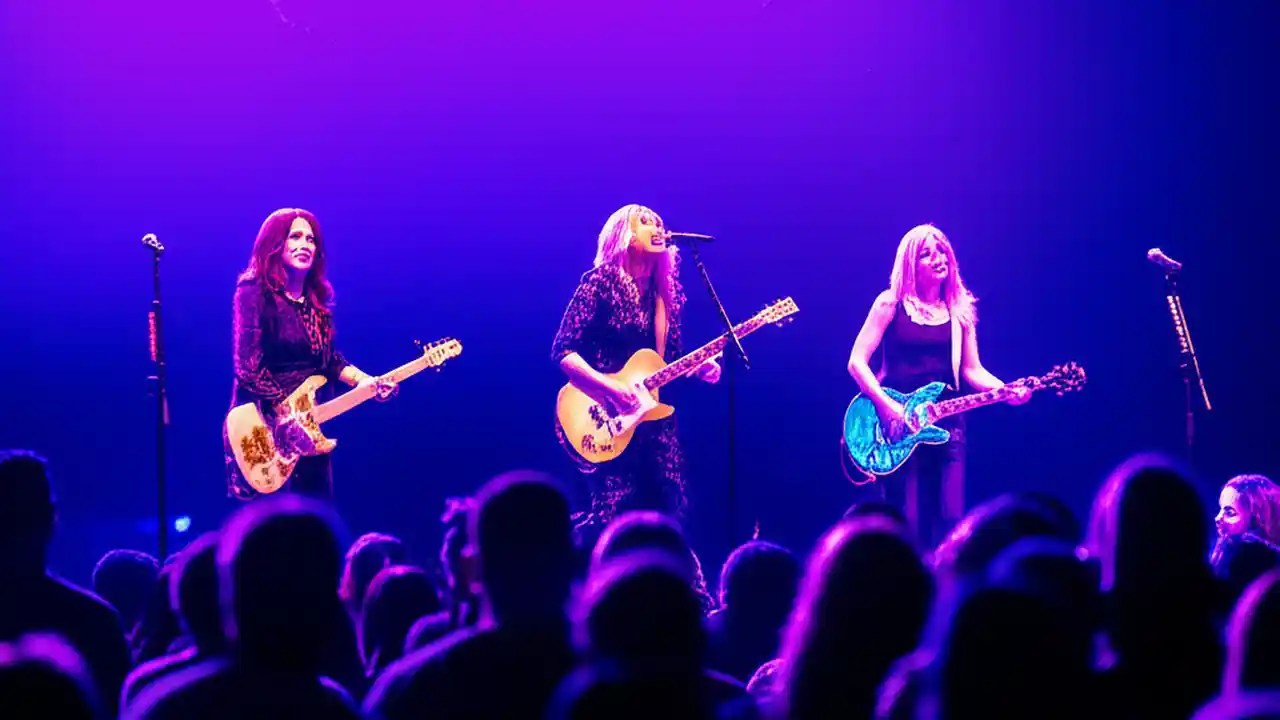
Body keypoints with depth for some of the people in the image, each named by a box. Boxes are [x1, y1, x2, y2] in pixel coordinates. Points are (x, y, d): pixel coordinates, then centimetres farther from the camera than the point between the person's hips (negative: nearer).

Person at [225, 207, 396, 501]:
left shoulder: (317, 298, 11)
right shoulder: (255, 292, -10)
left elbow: (329, 359, 17)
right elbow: (248, 366, -17)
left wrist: (366, 381, 0)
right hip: (263, 424, -7)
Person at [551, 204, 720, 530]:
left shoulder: (665, 290, 14)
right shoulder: (601, 283, -7)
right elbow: (563, 351, -13)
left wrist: (699, 367, -2)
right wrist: (608, 387, -24)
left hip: (655, 420, 7)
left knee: (664, 514, 3)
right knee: (614, 518, -12)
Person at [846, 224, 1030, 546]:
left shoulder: (960, 309, 9)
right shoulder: (891, 304, -3)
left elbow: (971, 369, 11)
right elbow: (857, 361, -7)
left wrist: (1005, 390, -7)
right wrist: (886, 406, -18)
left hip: (946, 424, 4)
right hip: (897, 424, -4)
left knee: (949, 521, -2)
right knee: (905, 525, -6)